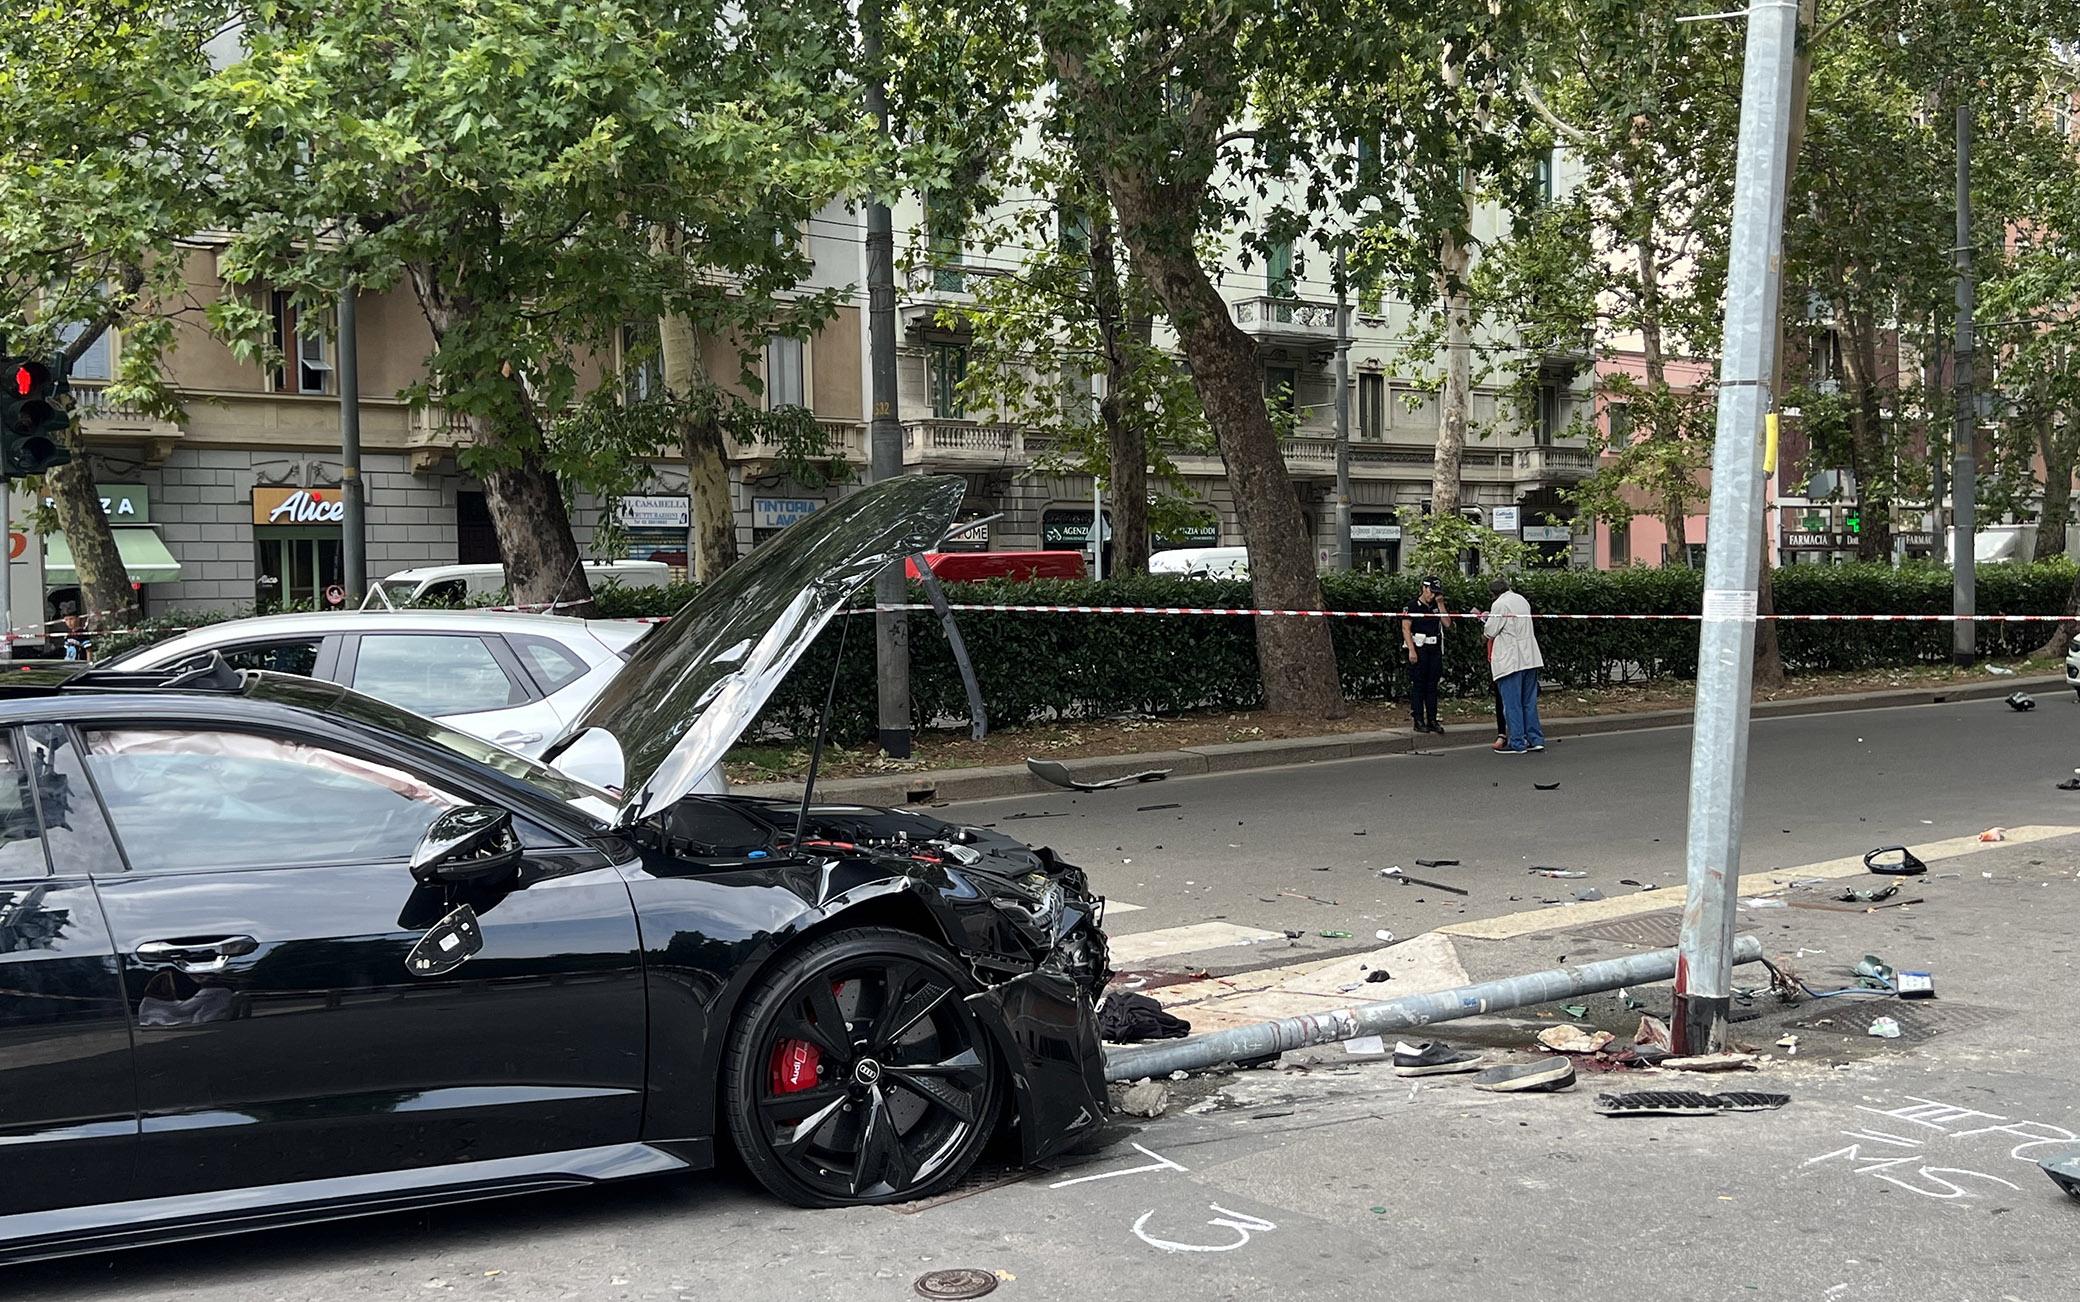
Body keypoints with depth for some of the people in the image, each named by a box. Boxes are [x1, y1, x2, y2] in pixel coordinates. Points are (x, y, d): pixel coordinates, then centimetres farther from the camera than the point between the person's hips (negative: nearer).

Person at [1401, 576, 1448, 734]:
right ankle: (1419, 721, -3)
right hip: (1419, 649, -5)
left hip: (1435, 650, 5)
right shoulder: (1412, 606, -2)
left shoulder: (1436, 606, 15)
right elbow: (1406, 628, -7)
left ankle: (1432, 720, 10)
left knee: (1432, 685, 6)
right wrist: (1411, 650, -15)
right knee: (1418, 685, -4)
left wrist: (1440, 604, -1)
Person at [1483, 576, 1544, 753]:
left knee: (1512, 703, -2)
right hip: (1530, 658, 8)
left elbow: (1489, 632, -10)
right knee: (1529, 701, 14)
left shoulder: (1500, 604, -12)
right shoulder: (1522, 600, 12)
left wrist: (1486, 620, 10)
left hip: (1510, 661, -8)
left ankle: (1517, 743, -2)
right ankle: (1536, 739, 16)